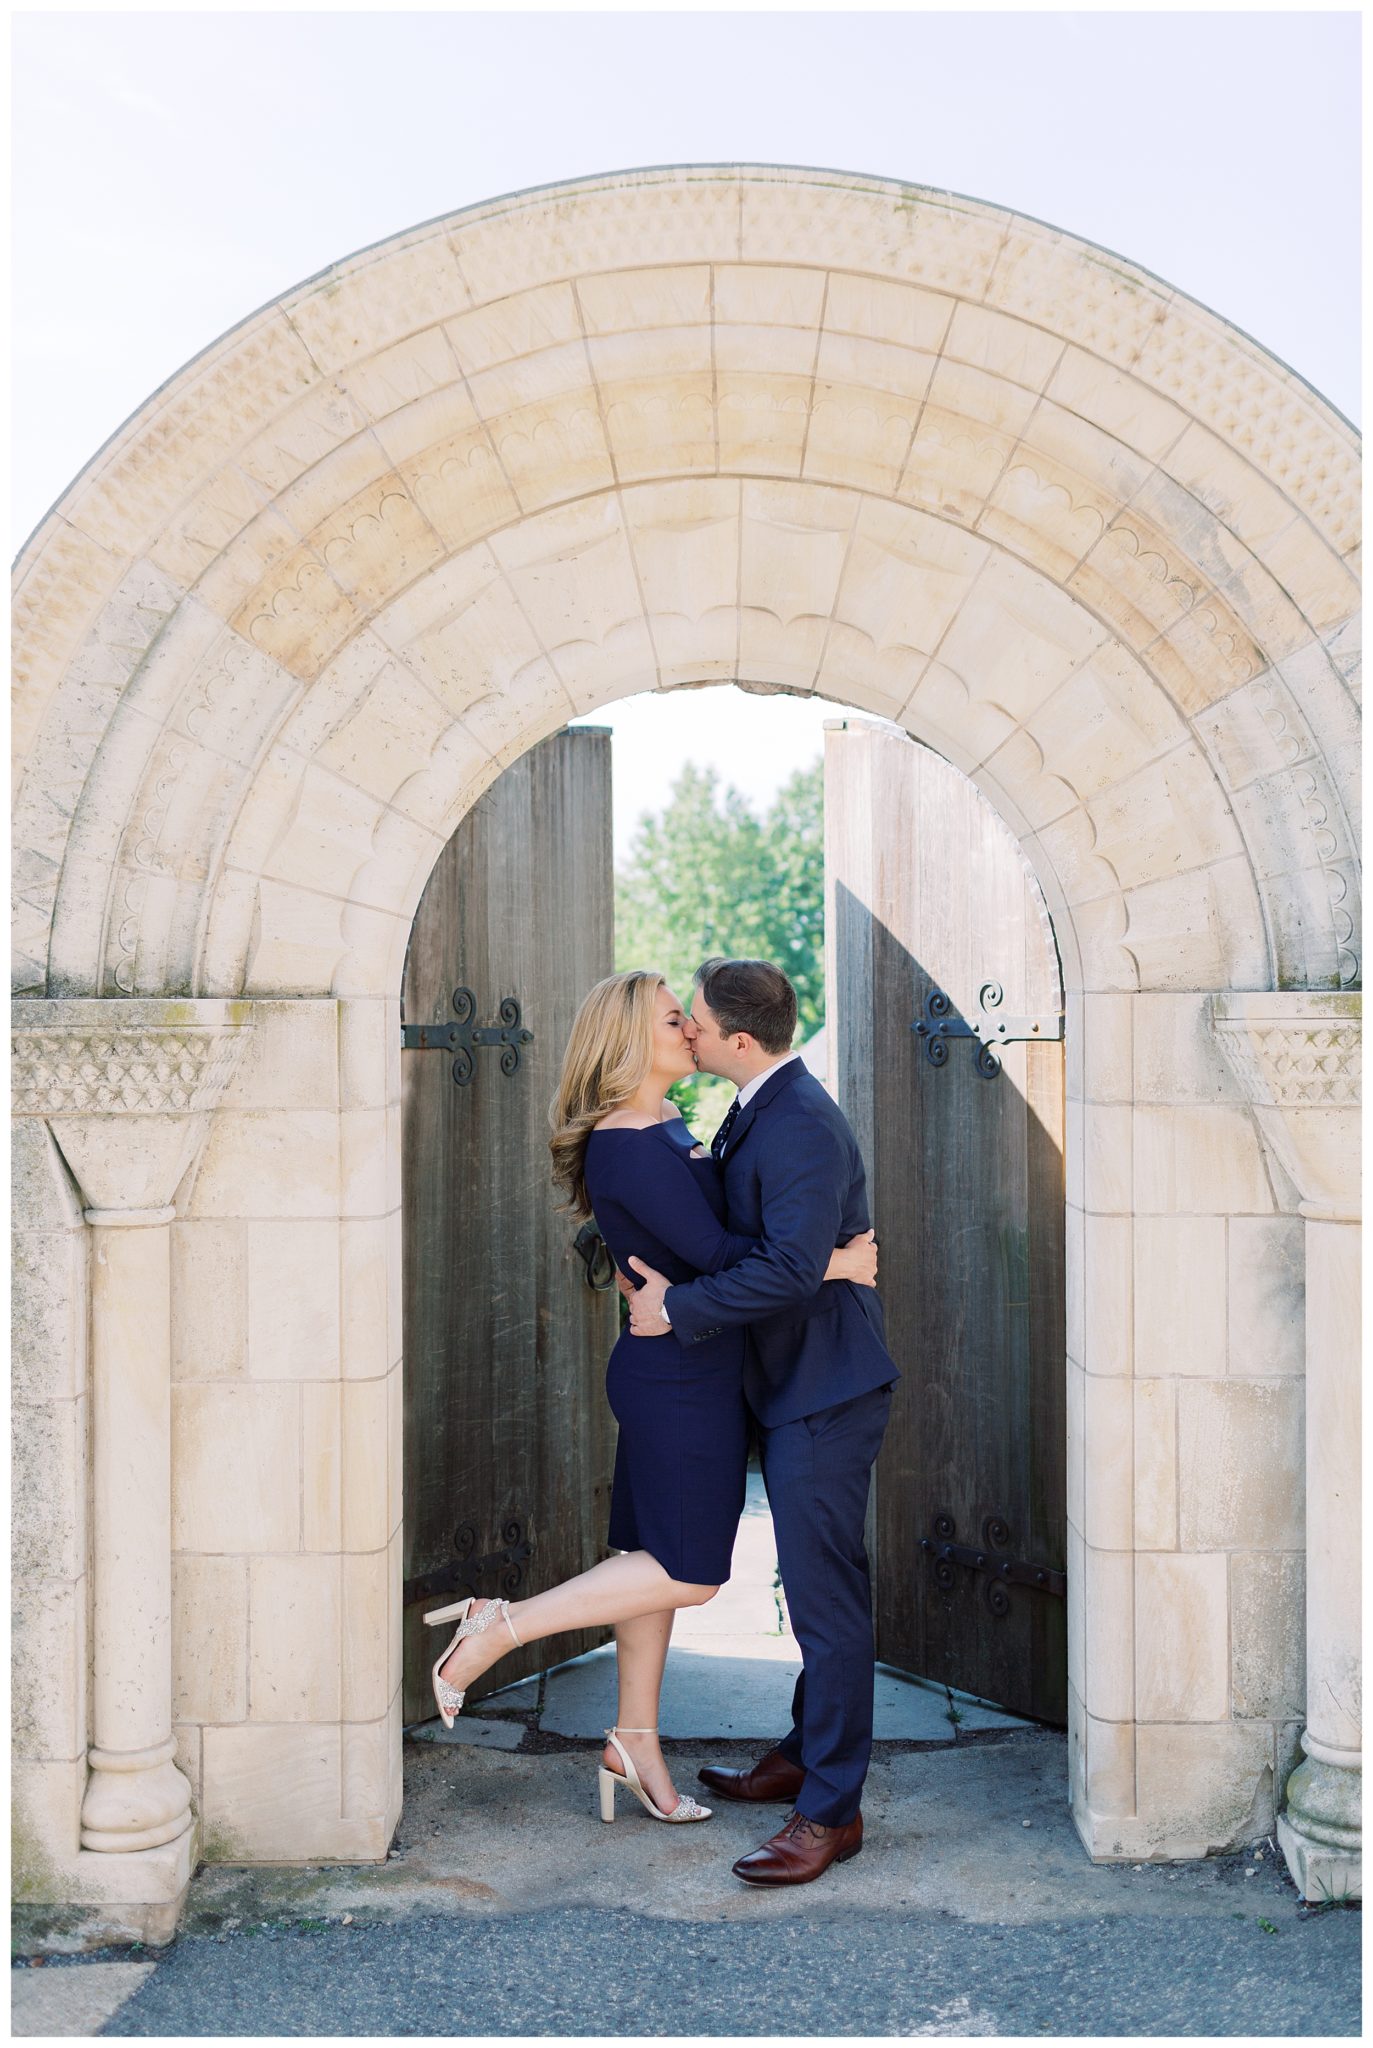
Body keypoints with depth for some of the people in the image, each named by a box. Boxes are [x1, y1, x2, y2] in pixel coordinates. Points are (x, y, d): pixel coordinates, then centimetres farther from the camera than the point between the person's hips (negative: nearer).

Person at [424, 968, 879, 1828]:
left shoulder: (664, 1127, 10)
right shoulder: (627, 1146, -21)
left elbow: (715, 1229, 21)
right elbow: (715, 1251, -24)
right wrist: (835, 1264, -18)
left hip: (690, 1375, 10)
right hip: (680, 1378, -10)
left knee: (658, 1557, 15)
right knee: (688, 1572, -3)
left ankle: (635, 1744, 26)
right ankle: (497, 1629, 1)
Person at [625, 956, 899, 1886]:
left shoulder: (800, 1127, -22)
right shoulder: (761, 1113, 11)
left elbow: (792, 1267, -31)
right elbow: (710, 1214, 26)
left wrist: (678, 1307, -21)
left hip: (823, 1394, -11)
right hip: (795, 1388, 11)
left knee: (827, 1594, -5)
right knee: (818, 1588, 20)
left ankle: (831, 1810, 2)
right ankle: (803, 1756, 33)